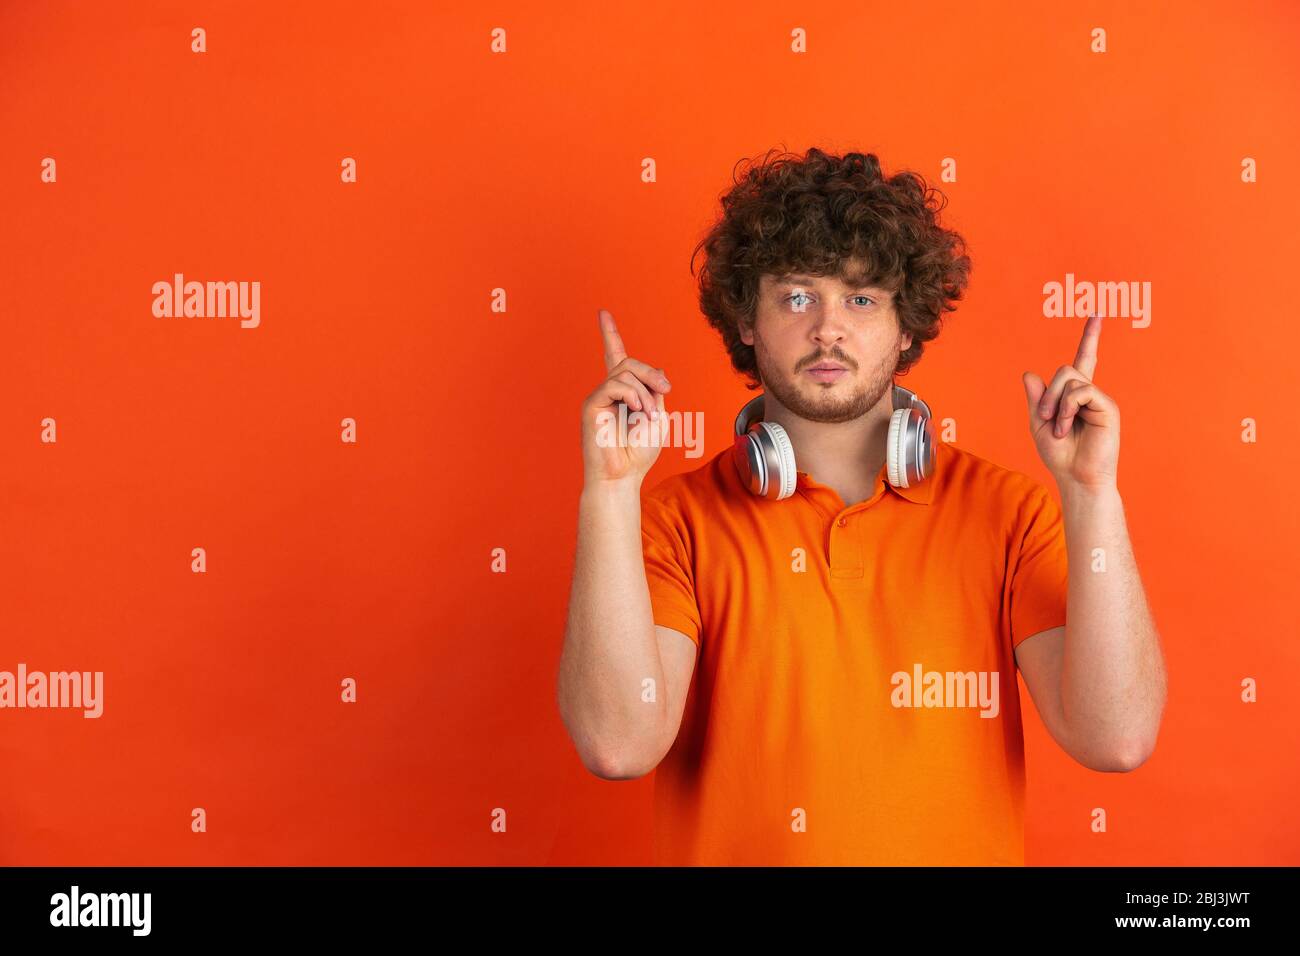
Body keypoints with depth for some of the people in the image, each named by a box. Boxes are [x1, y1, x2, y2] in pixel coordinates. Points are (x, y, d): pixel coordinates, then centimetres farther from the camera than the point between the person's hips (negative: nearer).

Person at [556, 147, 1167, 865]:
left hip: (964, 848, 1)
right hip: (727, 846, 0)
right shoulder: (674, 522, -3)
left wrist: (1090, 490, -14)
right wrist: (610, 485, -19)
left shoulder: (1007, 511, 0)